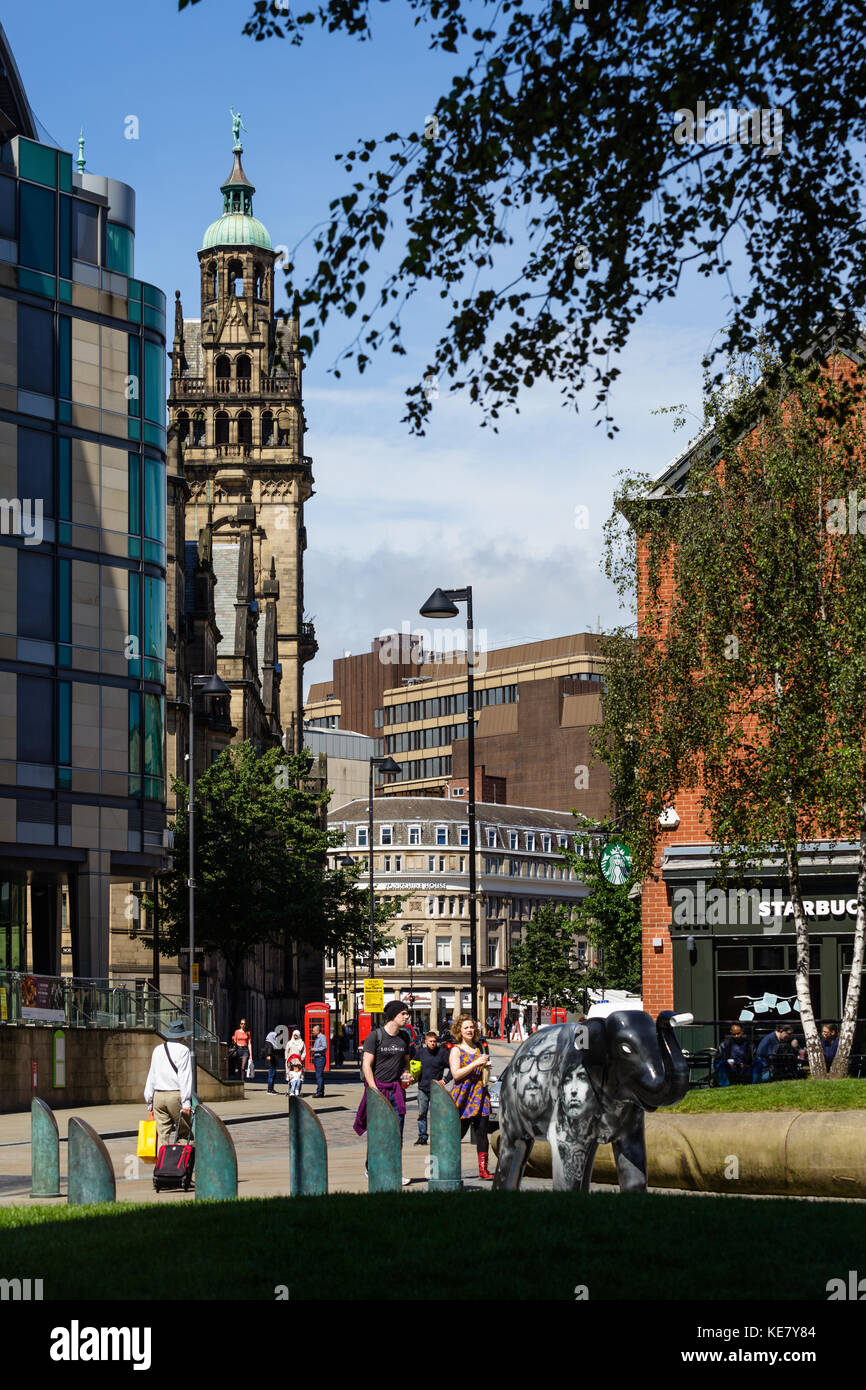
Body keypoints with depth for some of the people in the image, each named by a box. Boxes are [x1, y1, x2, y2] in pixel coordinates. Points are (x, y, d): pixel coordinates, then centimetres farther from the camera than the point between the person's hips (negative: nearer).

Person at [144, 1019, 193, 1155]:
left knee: (162, 1134, 4)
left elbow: (151, 1076, 16)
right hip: (175, 1095, -5)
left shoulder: (158, 1050, 15)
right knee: (185, 1129, 5)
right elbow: (185, 1077, -9)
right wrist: (186, 1102, -11)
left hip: (158, 1096, 5)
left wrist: (149, 1103, 19)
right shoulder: (183, 1050, -1)